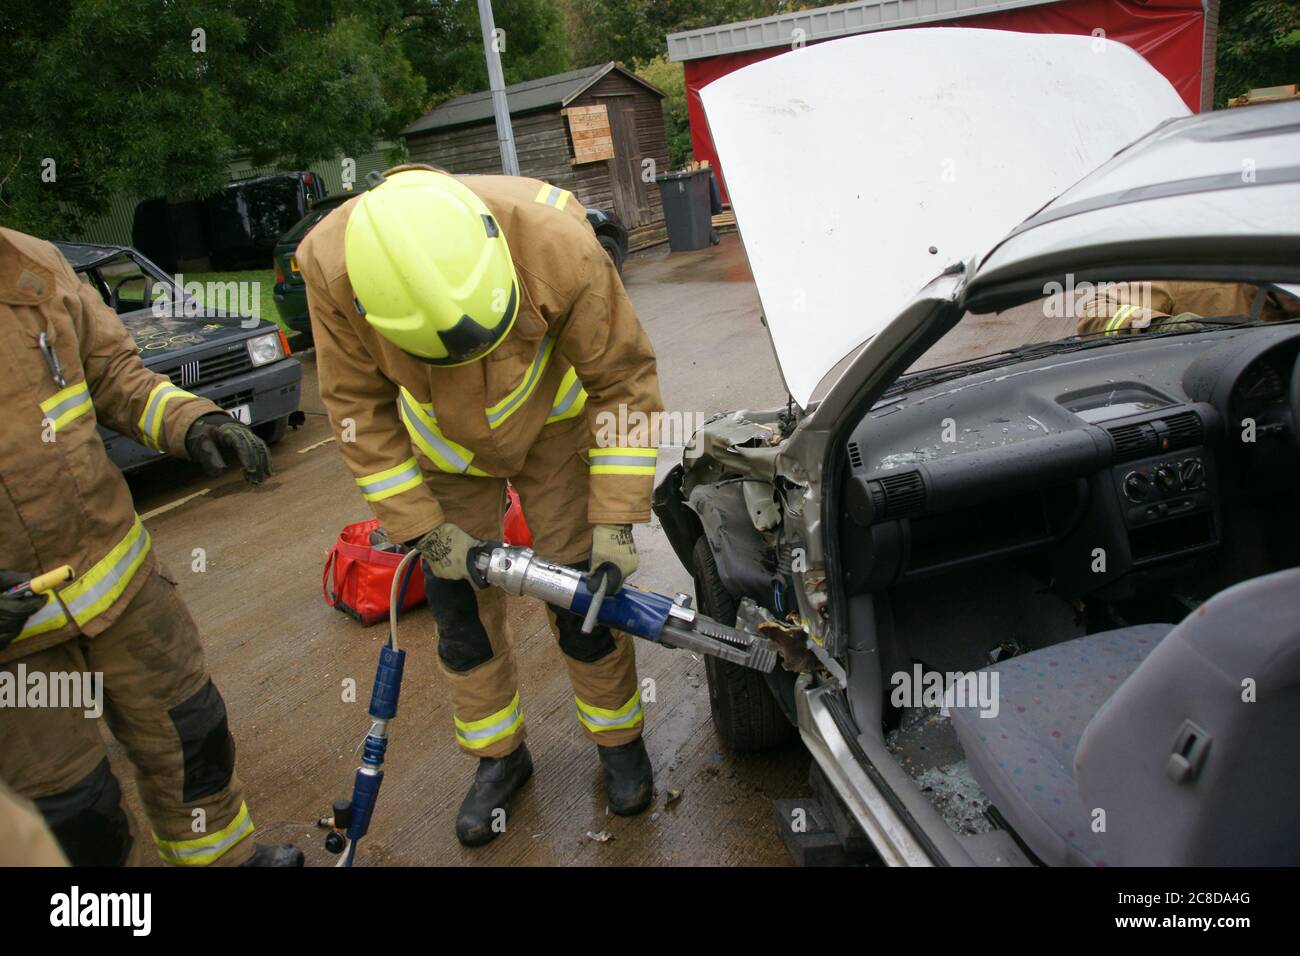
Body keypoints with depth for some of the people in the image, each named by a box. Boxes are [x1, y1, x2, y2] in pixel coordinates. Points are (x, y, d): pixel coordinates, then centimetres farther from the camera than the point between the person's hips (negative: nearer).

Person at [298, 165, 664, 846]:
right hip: (444, 446, 2)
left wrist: (615, 520, -24)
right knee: (460, 614, 6)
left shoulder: (557, 241, -38)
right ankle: (499, 757, 29)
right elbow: (359, 407, -17)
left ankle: (618, 739, 27)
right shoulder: (330, 266, -33)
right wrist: (423, 527, -18)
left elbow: (623, 378, -24)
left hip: (551, 426, -1)